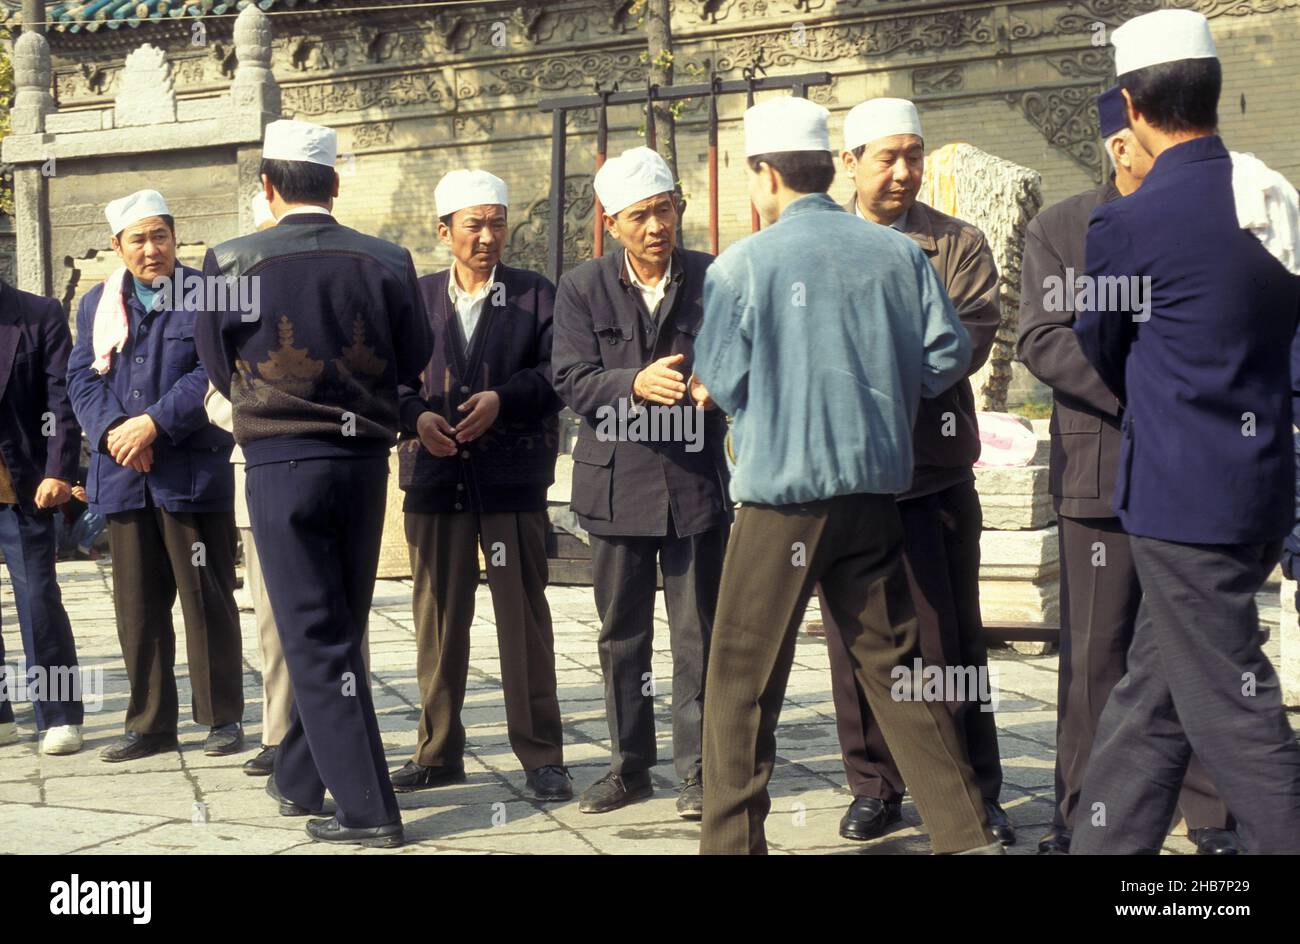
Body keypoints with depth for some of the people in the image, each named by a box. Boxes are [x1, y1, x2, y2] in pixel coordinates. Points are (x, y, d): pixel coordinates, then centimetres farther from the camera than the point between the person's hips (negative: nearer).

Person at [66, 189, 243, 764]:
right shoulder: (97, 304, 14)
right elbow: (82, 378, 8)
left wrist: (154, 423, -17)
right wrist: (113, 430, -11)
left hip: (194, 473, -4)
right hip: (124, 477, 4)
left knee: (207, 601, 2)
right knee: (138, 606, 9)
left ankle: (223, 717, 13)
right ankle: (151, 723, 19)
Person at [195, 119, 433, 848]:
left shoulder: (231, 264, -8)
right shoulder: (386, 262, -4)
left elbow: (220, 369, 5)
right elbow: (414, 364, 5)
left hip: (281, 465, -3)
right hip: (364, 462, 3)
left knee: (316, 638, 2)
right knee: (339, 629, 17)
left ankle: (367, 807, 0)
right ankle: (301, 779, 31)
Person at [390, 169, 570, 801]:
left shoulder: (536, 295, 7)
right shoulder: (417, 297, 12)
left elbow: (555, 372, -3)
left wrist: (502, 399, -17)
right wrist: (417, 415, -11)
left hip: (512, 479, -2)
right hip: (435, 476, 3)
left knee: (523, 616, -2)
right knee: (437, 618, 8)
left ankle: (541, 755, 6)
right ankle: (438, 752, 19)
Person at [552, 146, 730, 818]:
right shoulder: (582, 289, 1)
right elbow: (572, 381, -9)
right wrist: (636, 384, -27)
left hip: (696, 479, -1)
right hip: (618, 481, 1)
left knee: (698, 633, 3)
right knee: (622, 635, 11)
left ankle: (697, 767, 14)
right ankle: (630, 765, 23)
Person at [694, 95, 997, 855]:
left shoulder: (744, 264, -9)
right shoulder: (899, 253, 1)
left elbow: (722, 385, -5)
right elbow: (947, 355, 2)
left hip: (783, 490, -4)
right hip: (877, 486, 4)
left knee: (743, 678, 6)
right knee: (895, 665, 14)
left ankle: (733, 839, 11)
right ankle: (967, 833, 18)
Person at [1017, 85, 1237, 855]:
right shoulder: (1059, 230, 3)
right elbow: (1042, 341, -7)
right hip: (1103, 468, -2)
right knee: (1097, 652, 4)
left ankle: (1213, 819, 17)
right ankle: (1085, 818, 14)